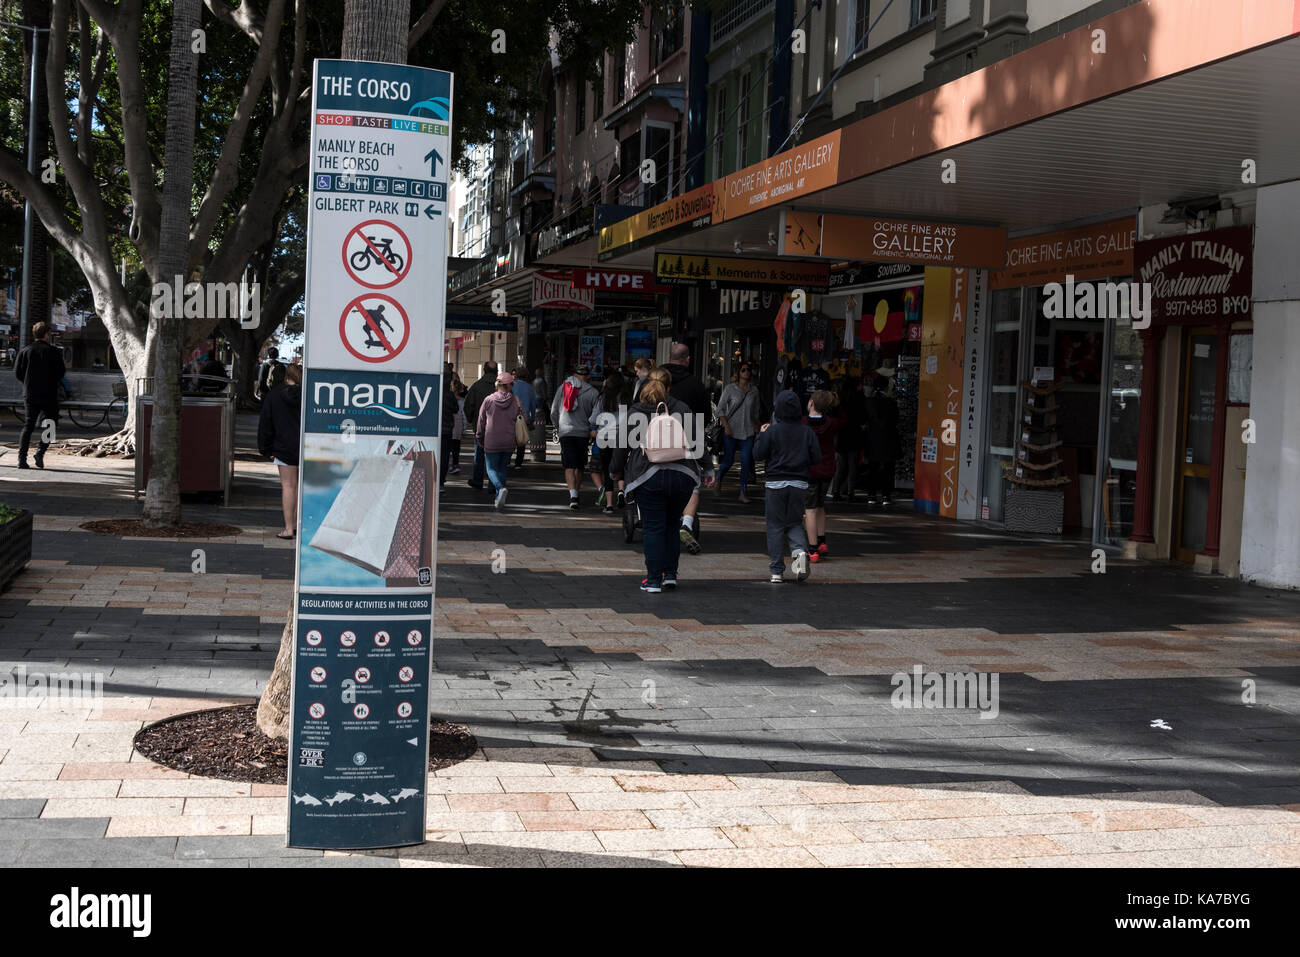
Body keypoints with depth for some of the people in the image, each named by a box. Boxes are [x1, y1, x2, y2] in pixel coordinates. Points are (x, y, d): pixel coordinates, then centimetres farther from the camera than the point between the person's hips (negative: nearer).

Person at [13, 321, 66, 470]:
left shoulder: (25, 351, 3)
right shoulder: (53, 351, -4)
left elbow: (17, 373, 1)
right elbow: (60, 373, -8)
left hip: (29, 395, 3)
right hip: (49, 395, -3)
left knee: (27, 426, 7)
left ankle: (22, 458, -1)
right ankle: (40, 452, -10)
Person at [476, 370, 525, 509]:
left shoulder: (489, 400, -4)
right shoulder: (515, 400, -3)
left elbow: (481, 421, 4)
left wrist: (479, 438, 17)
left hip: (491, 442, -2)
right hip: (509, 442, 2)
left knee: (491, 468, 5)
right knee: (502, 469, 16)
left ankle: (500, 488, -23)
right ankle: (499, 498, 15)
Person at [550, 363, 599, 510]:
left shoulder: (562, 388, 5)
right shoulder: (593, 392, 0)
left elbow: (553, 412, 10)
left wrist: (558, 427, 24)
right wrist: (593, 430, 11)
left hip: (565, 432, 0)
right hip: (583, 433, 0)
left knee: (569, 466, -5)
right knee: (579, 466, 14)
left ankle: (573, 495, -22)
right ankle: (576, 492, 21)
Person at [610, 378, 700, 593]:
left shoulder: (633, 414, 8)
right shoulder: (683, 410, 13)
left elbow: (622, 447, 9)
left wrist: (616, 472, 21)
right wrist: (706, 471, 19)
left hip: (648, 477, -2)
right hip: (683, 475, 2)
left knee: (653, 528, 2)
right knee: (672, 525, 17)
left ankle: (653, 581, 1)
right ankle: (670, 575, 17)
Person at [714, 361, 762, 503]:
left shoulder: (754, 391, 9)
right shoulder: (730, 388, -2)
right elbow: (720, 409, -2)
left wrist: (756, 428, 12)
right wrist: (726, 427, -10)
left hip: (748, 432, 3)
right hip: (731, 432, -2)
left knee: (746, 462, -6)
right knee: (728, 461, 2)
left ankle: (743, 493, -1)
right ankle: (718, 480, 33)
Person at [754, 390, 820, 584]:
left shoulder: (772, 431, -8)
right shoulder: (807, 432, 0)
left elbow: (758, 455, -5)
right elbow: (816, 458, 1)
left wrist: (761, 435, 9)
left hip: (776, 483, -2)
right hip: (799, 483, 2)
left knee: (775, 526, 5)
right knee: (795, 523, 15)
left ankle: (777, 571, 3)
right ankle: (800, 549, -17)